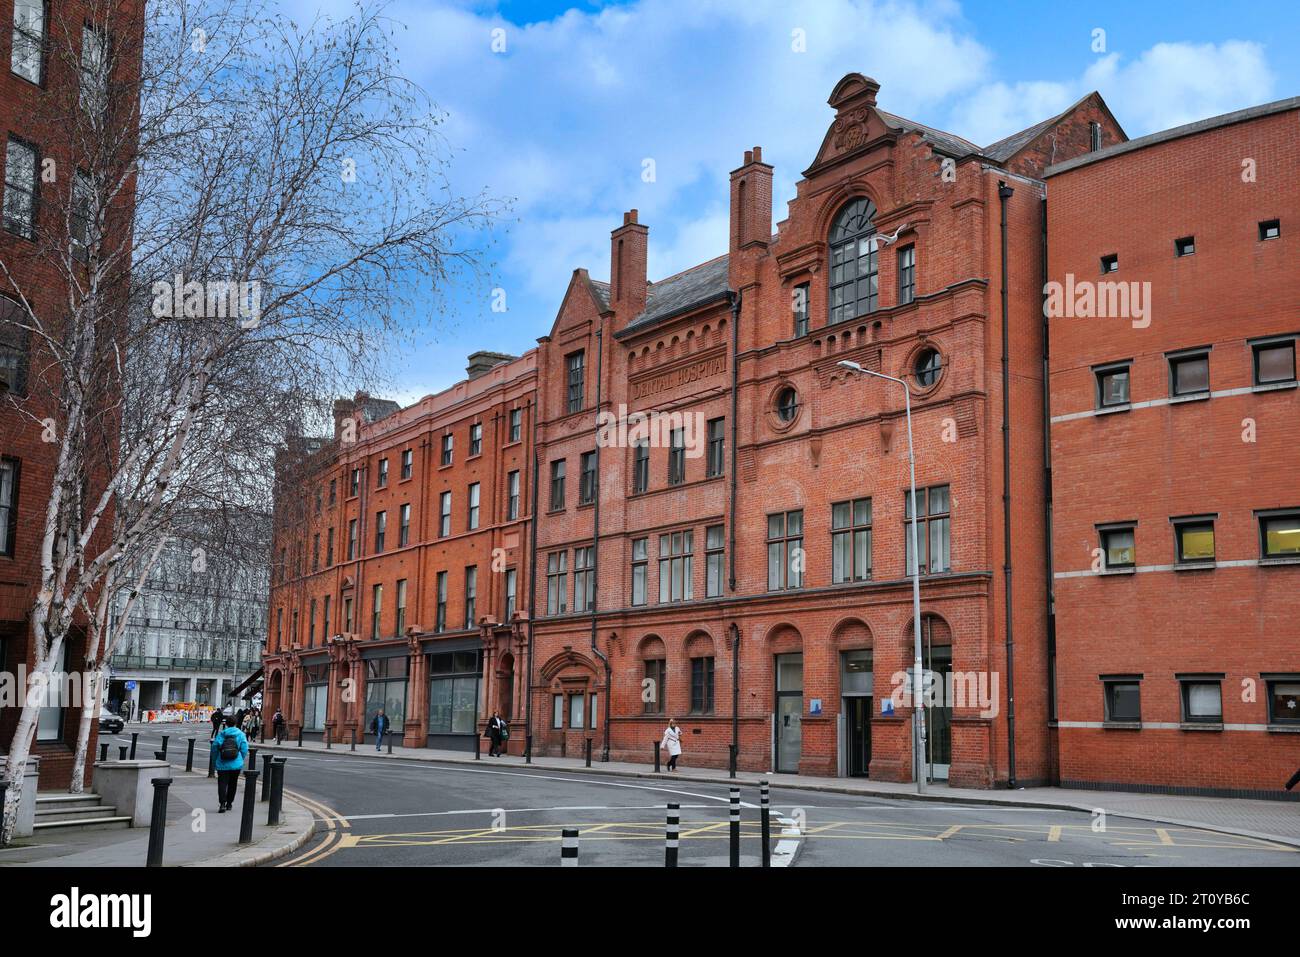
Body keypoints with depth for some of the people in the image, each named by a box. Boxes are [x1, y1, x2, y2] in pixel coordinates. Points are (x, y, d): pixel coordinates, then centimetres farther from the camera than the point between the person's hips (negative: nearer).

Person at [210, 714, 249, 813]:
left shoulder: (220, 734, -3)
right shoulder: (240, 734, -2)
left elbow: (214, 748, -2)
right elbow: (244, 749, -4)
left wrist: (214, 762, 10)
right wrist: (241, 760, 11)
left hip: (222, 765, -1)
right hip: (236, 764, 1)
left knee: (222, 783, -2)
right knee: (232, 784, 16)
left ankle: (222, 803, -19)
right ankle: (229, 803, 24)